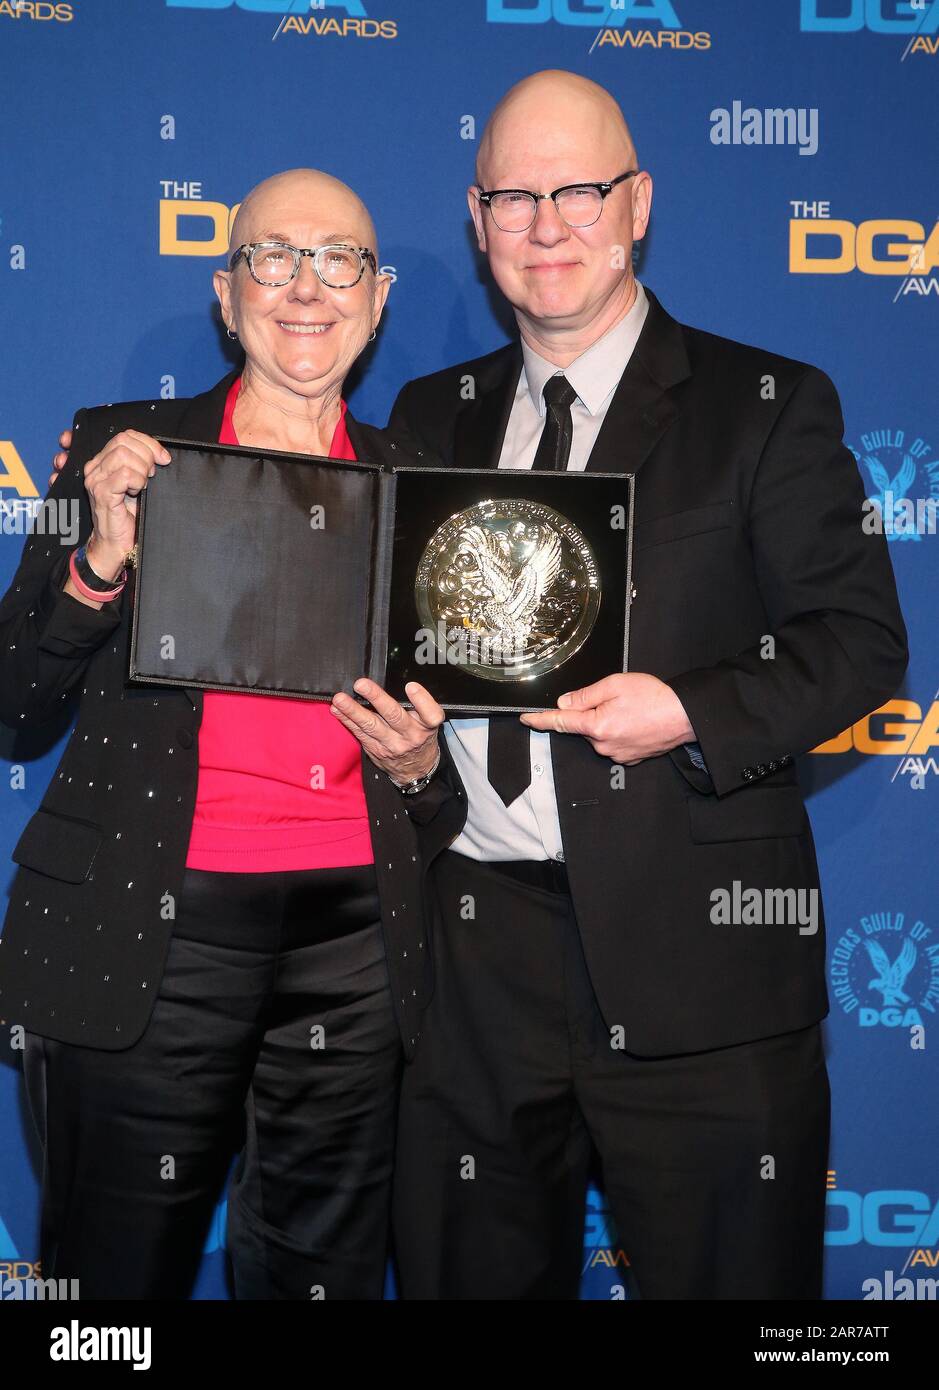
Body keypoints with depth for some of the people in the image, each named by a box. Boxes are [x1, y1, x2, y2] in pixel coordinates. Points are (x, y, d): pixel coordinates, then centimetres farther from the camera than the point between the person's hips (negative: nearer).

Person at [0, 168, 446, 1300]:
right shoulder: (123, 447, 5)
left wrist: (418, 760, -3)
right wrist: (102, 558, -13)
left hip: (350, 935, 2)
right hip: (142, 931, -2)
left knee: (325, 1269, 11)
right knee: (122, 1268, 7)